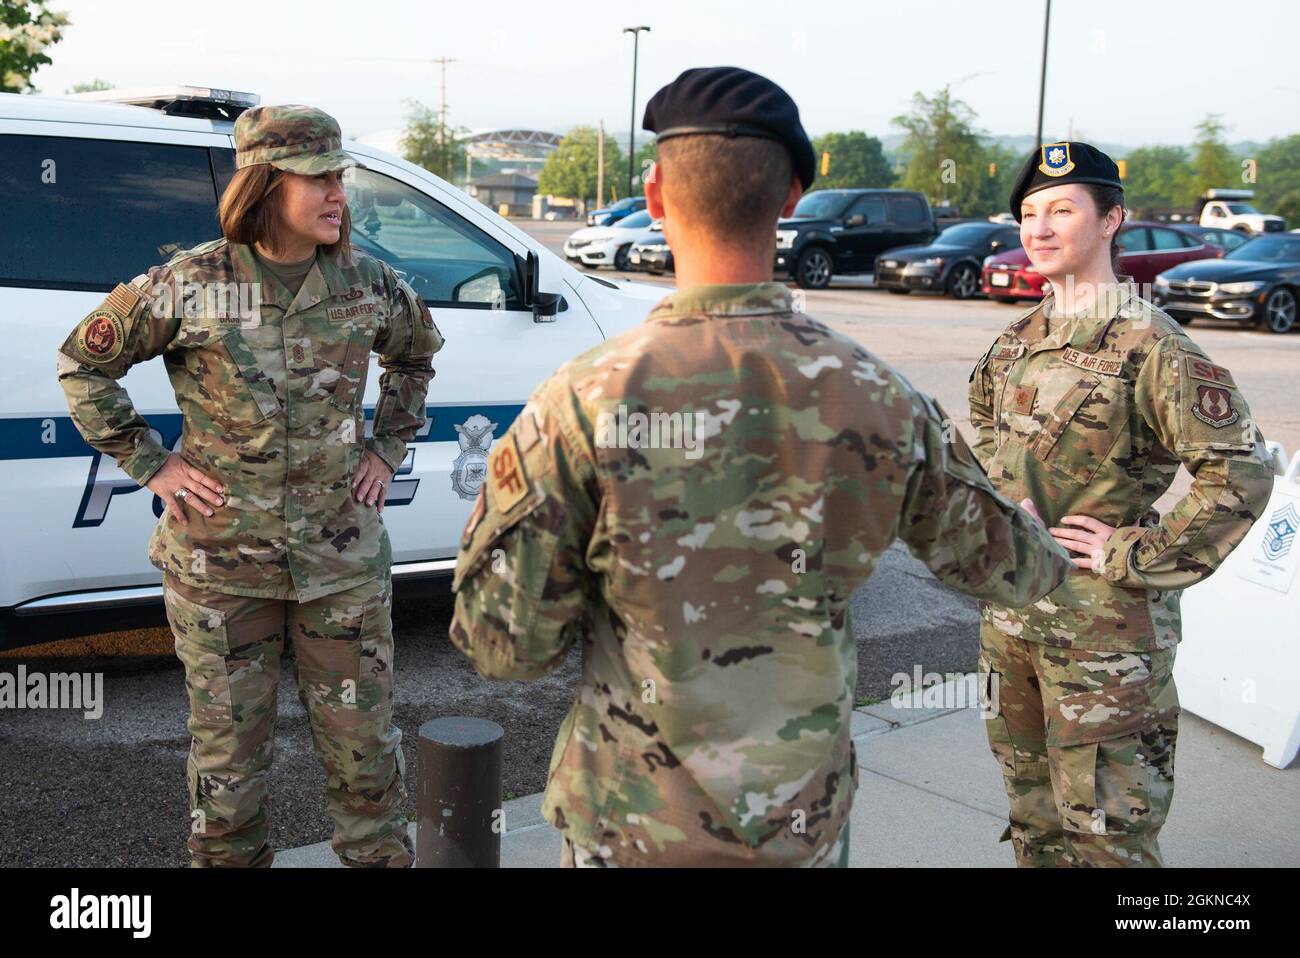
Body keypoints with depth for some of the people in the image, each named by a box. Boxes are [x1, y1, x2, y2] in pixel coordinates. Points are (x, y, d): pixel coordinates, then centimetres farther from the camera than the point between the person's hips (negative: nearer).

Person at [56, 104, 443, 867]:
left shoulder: (368, 285, -2)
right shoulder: (190, 286, -9)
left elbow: (417, 353, 19)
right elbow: (83, 364, 4)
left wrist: (387, 448, 9)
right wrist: (150, 464, -2)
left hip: (342, 561, 2)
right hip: (220, 564, -1)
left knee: (364, 743, 9)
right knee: (229, 750, 12)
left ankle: (382, 855, 29)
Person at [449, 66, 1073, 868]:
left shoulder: (582, 406, -21)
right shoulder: (879, 398, -11)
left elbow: (503, 644, -16)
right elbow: (989, 556, 6)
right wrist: (1052, 564, 30)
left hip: (632, 824, -2)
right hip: (805, 818, 2)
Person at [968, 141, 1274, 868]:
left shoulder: (1149, 345, -16)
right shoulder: (1022, 338, 7)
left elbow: (1242, 471, -19)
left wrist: (1140, 556, -18)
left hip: (1102, 620, -7)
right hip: (1009, 605, 7)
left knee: (1105, 821, 3)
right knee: (1030, 794, 22)